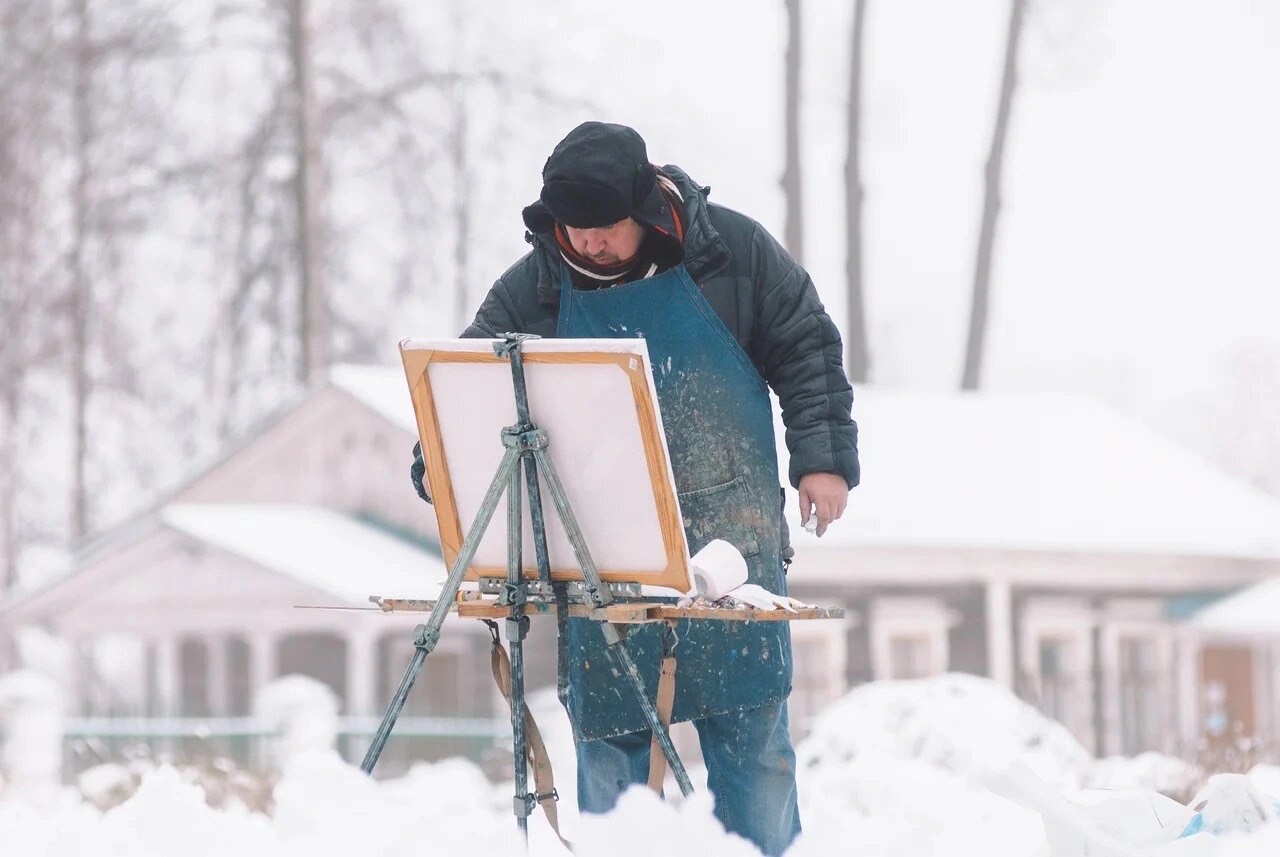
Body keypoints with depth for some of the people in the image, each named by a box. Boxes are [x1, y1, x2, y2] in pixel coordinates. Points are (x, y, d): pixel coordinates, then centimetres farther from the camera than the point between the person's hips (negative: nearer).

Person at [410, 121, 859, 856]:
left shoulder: (732, 250, -1)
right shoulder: (530, 290, 0)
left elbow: (806, 349, 6)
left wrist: (823, 458, 0)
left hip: (731, 535, -1)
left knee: (749, 720, 2)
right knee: (608, 725, 1)